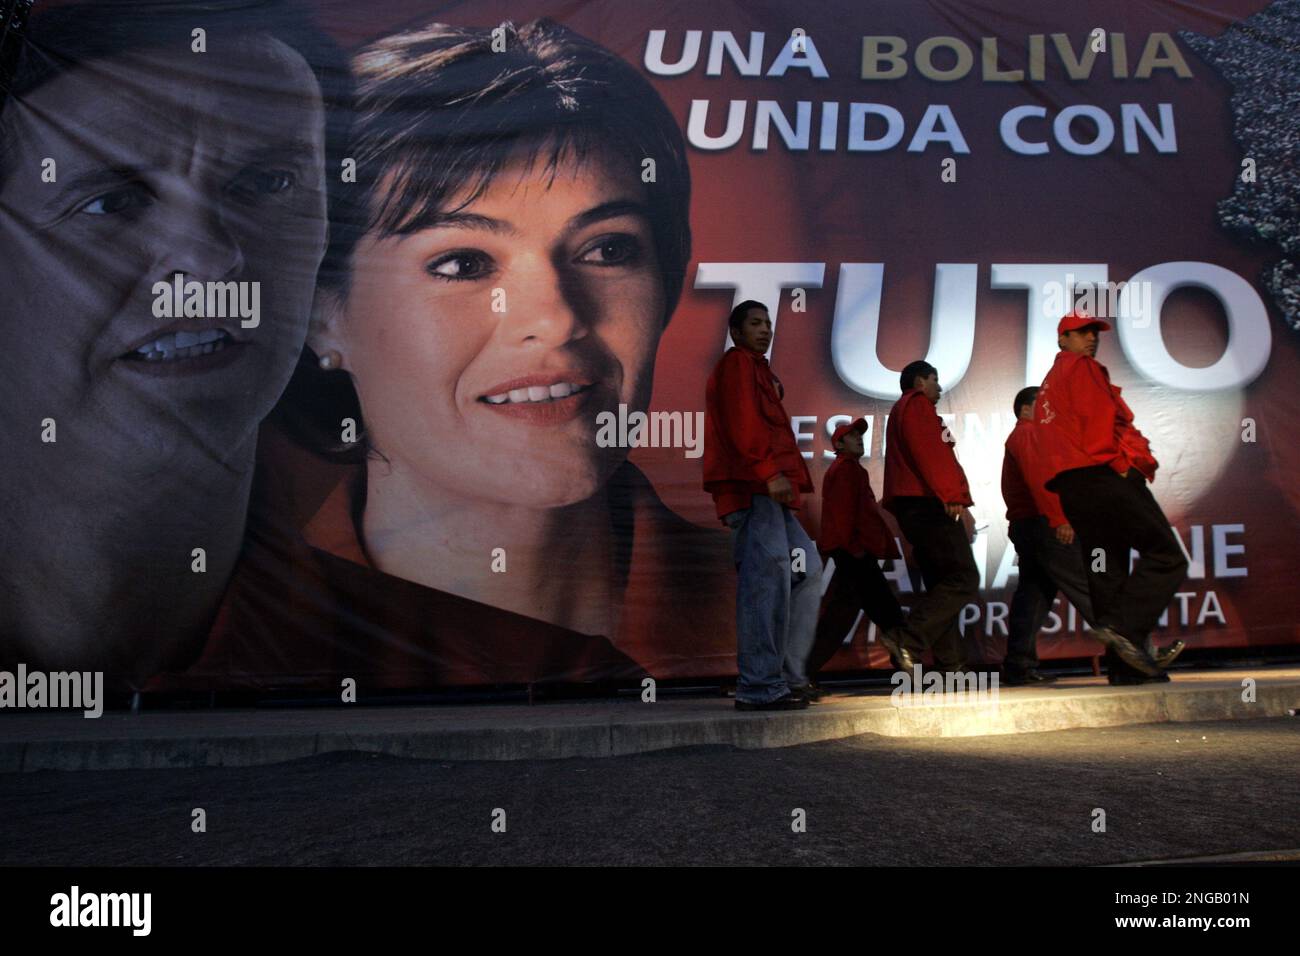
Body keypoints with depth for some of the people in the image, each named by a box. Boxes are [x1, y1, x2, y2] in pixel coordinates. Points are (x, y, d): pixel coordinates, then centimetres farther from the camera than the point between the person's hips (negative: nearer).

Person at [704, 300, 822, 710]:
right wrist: (769, 472, -23)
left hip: (769, 493, 11)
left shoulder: (758, 370, 30)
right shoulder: (737, 364, 1)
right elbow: (741, 423, -14)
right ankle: (760, 687, -14)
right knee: (768, 579, -14)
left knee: (808, 569, 10)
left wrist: (787, 482, 13)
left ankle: (789, 676, 12)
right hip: (753, 490, -11)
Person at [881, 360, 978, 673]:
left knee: (942, 584, 6)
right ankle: (910, 642, -25)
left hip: (917, 507, 11)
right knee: (964, 579, -16)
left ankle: (951, 665, 1)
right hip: (929, 504, -11)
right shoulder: (917, 404, 0)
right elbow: (928, 451, -15)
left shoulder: (903, 411, 29)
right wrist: (953, 495, -21)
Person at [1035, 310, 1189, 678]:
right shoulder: (1083, 368, 1)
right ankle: (1123, 626, -25)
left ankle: (1127, 664, 0)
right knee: (1166, 555, -10)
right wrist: (1140, 458, -2)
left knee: (1107, 571, 4)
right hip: (1103, 474, -9)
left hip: (1069, 487, 9)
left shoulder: (1047, 387, 28)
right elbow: (1103, 421, -12)